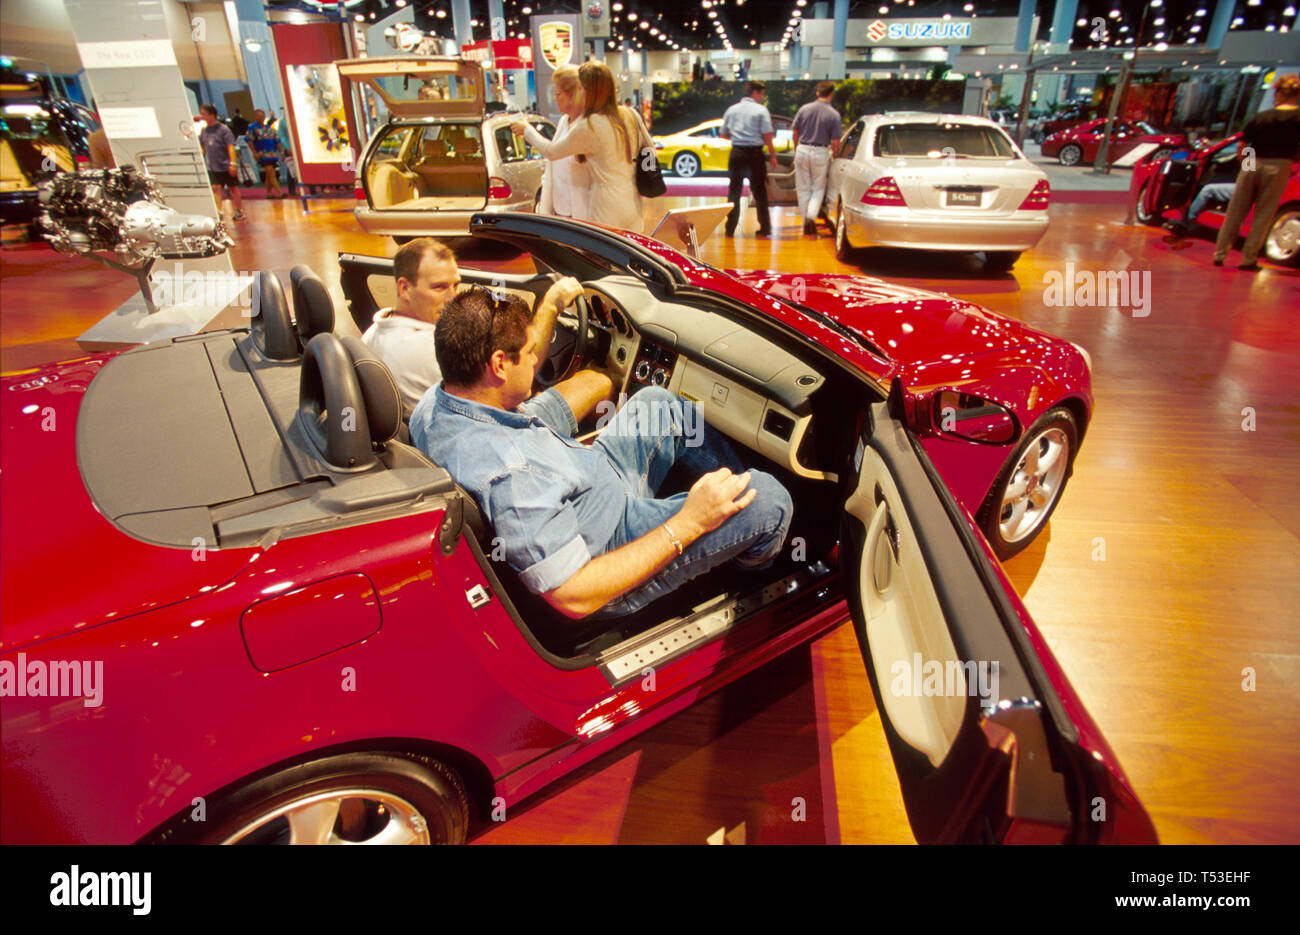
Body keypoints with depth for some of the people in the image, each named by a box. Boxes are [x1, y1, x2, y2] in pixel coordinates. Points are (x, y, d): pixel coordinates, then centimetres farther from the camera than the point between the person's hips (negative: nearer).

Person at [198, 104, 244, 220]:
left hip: (226, 166, -4)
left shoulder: (223, 129, -8)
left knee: (233, 188, 8)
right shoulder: (203, 130, 7)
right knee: (216, 189, -4)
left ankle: (239, 211, 20)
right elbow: (201, 147, 15)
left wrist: (233, 163, -18)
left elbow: (231, 146, -12)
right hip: (212, 167, 4)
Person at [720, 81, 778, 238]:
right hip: (755, 154, -3)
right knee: (759, 192, 5)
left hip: (736, 153, 3)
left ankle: (730, 228, 2)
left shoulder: (732, 109, 9)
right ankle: (765, 228, 8)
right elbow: (767, 135, -8)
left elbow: (723, 134, 13)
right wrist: (773, 155, 0)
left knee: (734, 191, 7)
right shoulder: (760, 110, -3)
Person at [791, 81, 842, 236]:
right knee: (818, 188, 12)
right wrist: (834, 157, 9)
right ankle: (811, 216, -11)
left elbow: (795, 133, 5)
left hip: (802, 150, 2)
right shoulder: (834, 115, -7)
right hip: (820, 153, -2)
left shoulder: (804, 109, -1)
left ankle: (806, 223, 13)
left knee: (803, 189, 10)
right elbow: (836, 142, -7)